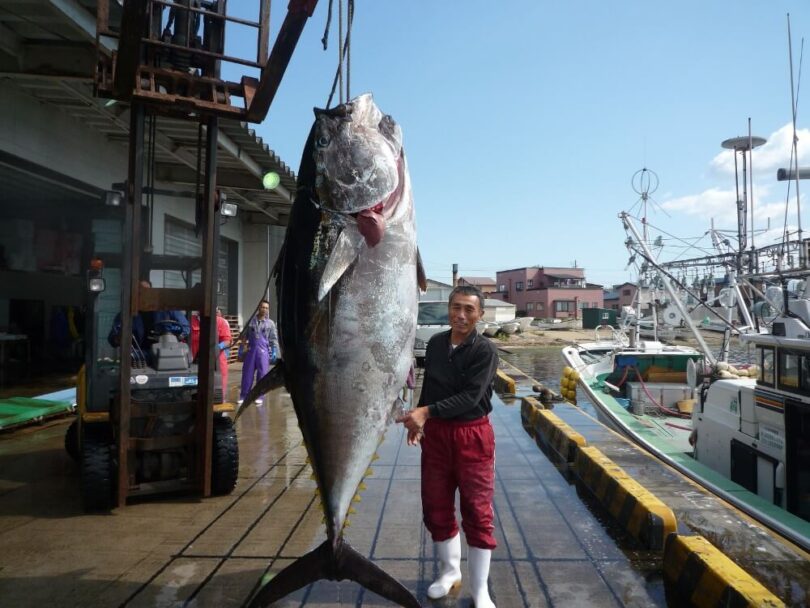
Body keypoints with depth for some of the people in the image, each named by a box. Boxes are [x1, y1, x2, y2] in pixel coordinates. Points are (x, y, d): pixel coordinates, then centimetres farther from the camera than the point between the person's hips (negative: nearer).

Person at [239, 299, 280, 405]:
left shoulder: (270, 323, 2)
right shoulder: (251, 321, 5)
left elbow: (274, 339, 2)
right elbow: (244, 336, 11)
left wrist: (274, 351, -6)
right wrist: (242, 348, 7)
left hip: (263, 351, -1)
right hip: (251, 350, 1)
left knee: (262, 374, 1)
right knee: (247, 373, 6)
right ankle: (243, 396, 15)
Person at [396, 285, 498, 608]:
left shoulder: (485, 350, -14)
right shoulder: (435, 343, 1)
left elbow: (471, 396, -22)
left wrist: (426, 412, -29)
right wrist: (417, 420, 9)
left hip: (472, 436, -4)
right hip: (436, 434, 5)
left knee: (477, 511, 5)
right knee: (436, 508, 14)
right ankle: (449, 571, 38)